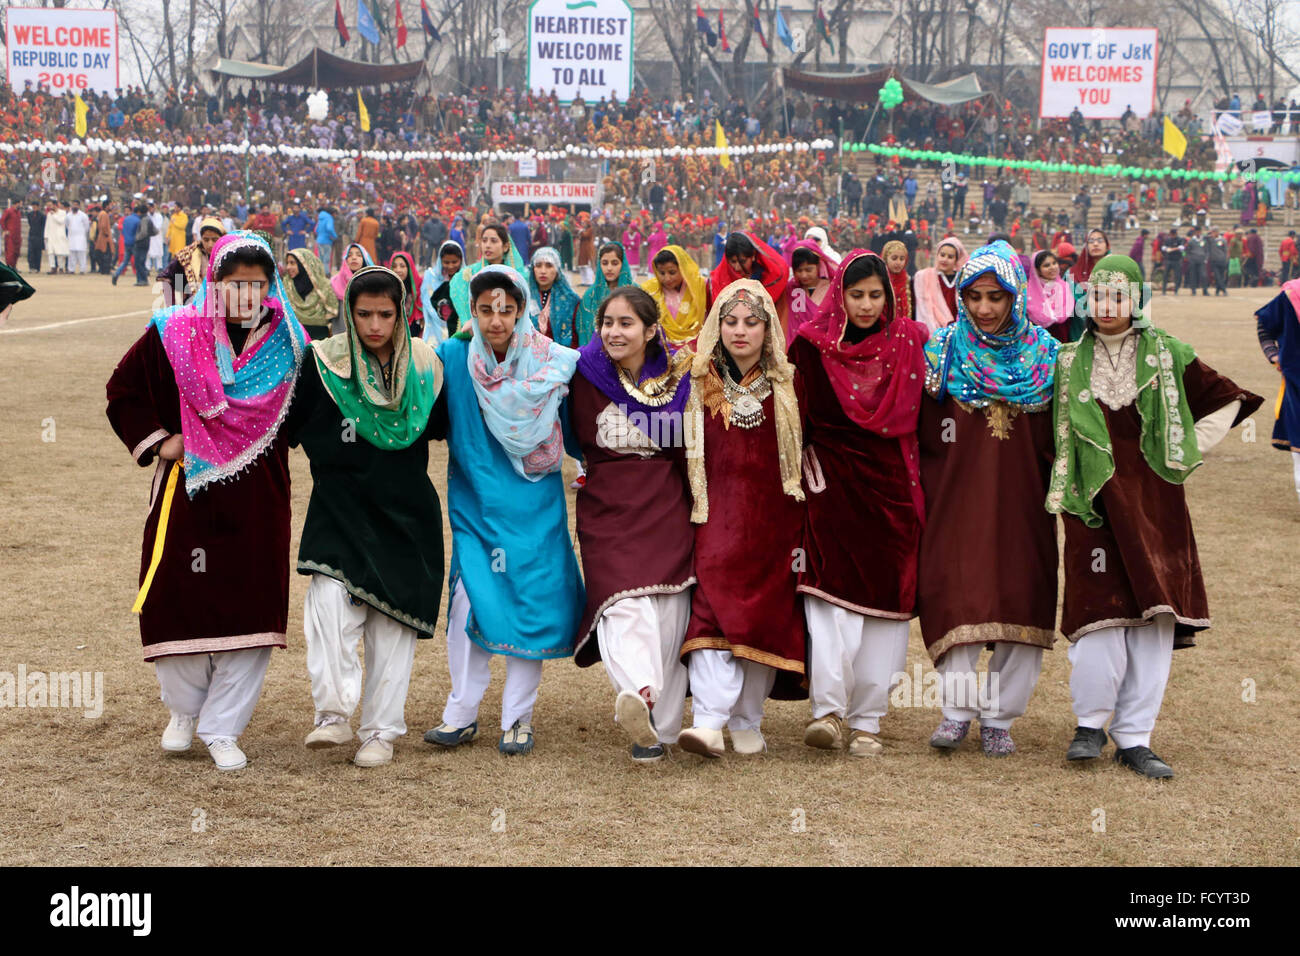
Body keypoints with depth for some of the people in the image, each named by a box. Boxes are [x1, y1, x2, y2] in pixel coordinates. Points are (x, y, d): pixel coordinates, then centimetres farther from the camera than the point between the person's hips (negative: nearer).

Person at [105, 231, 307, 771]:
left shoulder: (288, 343, 2)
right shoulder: (174, 335, -3)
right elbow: (123, 390, 7)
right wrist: (156, 442, -2)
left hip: (257, 502, 1)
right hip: (188, 490, -1)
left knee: (249, 605, -2)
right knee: (177, 601, 1)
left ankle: (222, 729, 11)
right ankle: (184, 711, 28)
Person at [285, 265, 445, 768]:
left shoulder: (424, 367, 2)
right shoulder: (323, 363, -5)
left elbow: (437, 427, 19)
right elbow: (289, 427, 5)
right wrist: (331, 452, -2)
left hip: (405, 515, 2)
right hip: (340, 509, -2)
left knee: (392, 624, 4)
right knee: (329, 602, -22)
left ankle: (381, 731, 14)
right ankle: (334, 715, -13)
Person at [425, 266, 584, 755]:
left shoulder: (553, 365, -5)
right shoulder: (453, 360, -4)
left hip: (533, 504, 0)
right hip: (474, 501, 0)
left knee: (530, 602, 0)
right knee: (469, 599, -7)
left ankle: (518, 718, 12)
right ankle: (461, 712, 6)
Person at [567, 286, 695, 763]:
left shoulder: (677, 376, 5)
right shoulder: (587, 376, 1)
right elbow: (582, 442, 6)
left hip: (668, 508, 2)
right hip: (608, 509, -2)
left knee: (668, 614, -6)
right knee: (624, 605, -22)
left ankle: (657, 726, -2)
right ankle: (640, 692, -42)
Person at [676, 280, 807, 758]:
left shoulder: (787, 385, 6)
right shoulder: (699, 383, 5)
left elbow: (804, 453, 8)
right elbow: (685, 451, 9)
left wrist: (801, 525, 2)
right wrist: (691, 506, -1)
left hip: (772, 517, 1)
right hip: (717, 513, -1)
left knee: (765, 615, 3)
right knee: (713, 607, -16)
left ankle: (747, 723, 15)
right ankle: (709, 722, -22)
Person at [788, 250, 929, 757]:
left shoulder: (908, 340, 5)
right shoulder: (813, 343, 0)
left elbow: (918, 412, 11)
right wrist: (800, 467, -2)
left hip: (891, 486, 2)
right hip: (832, 482, -2)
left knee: (885, 599, 1)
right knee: (832, 593, -15)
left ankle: (866, 721, 6)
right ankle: (829, 710, -20)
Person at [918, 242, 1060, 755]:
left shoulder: (1045, 355, 4)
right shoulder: (943, 351, 3)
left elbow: (1057, 443, 7)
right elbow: (925, 438, 2)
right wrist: (929, 497, -5)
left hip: (1022, 503, 1)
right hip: (956, 499, -1)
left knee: (1021, 599, 2)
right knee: (955, 596, -8)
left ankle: (999, 716, 14)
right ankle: (957, 708, 5)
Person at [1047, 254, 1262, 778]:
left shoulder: (1168, 356, 5)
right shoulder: (1068, 362, 6)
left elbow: (1228, 400, 13)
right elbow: (1052, 429, 18)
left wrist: (1187, 449, 6)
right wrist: (1061, 485, 8)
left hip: (1154, 500, 1)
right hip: (1095, 501, -1)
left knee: (1154, 616, -2)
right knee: (1103, 613, -10)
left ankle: (1134, 738, 6)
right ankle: (1091, 724, 9)